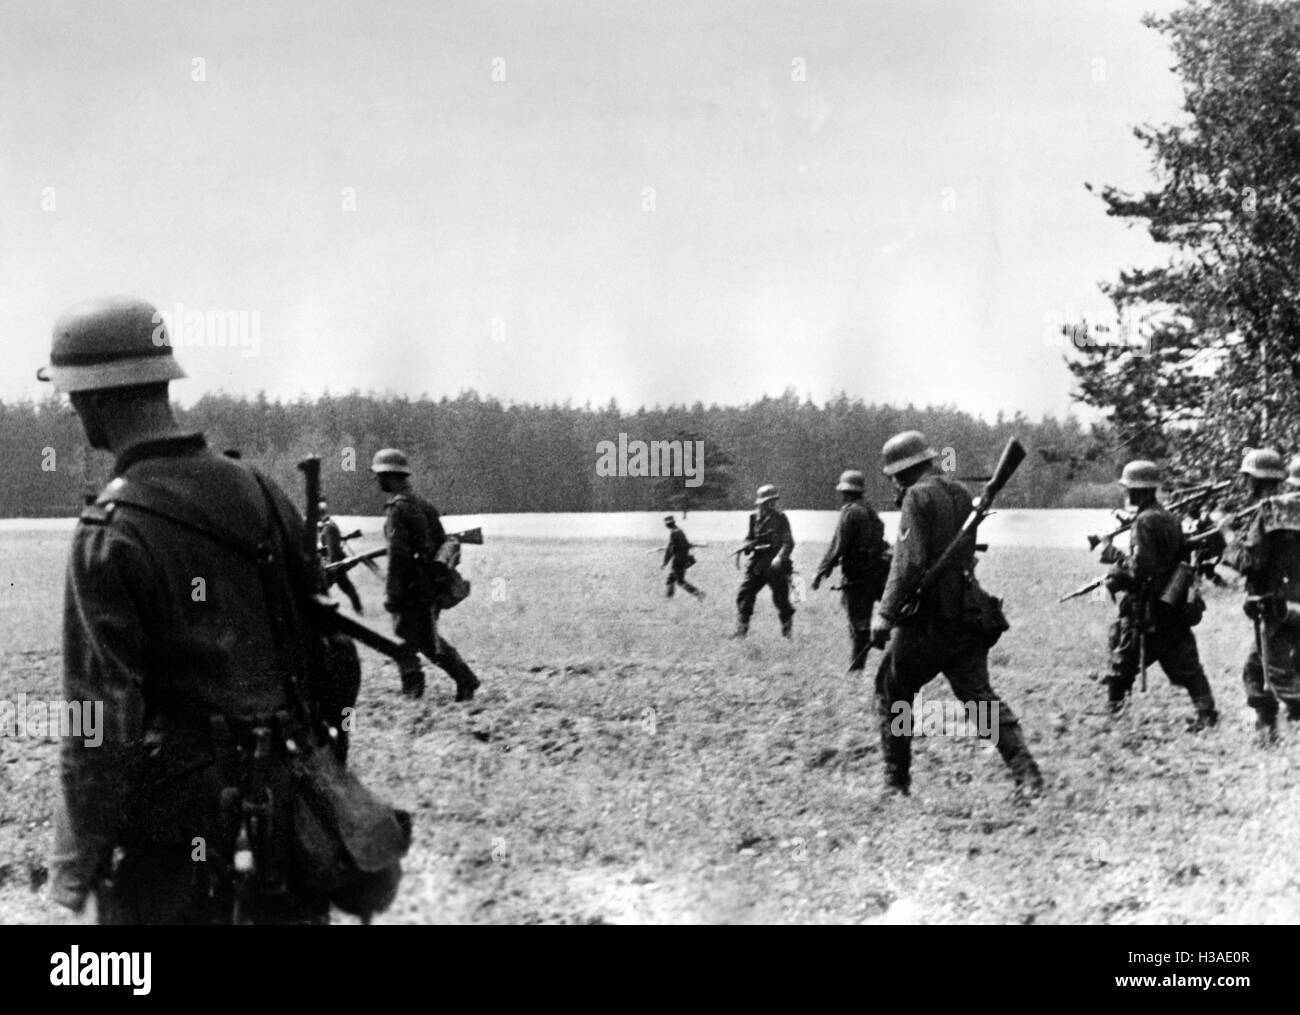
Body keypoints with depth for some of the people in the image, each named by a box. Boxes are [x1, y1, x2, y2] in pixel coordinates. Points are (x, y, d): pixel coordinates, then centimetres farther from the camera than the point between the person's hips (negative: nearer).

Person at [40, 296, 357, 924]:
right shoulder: (261, 495, 4)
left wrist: (73, 861, -11)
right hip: (277, 809, 6)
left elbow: (102, 718, -17)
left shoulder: (112, 535, -15)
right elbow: (334, 654, 9)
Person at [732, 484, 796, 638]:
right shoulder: (755, 518, 8)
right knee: (744, 595, -4)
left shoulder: (780, 518, -5)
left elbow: (788, 542, -12)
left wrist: (780, 557, -28)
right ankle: (741, 629, 1)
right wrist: (748, 545, -4)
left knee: (781, 599, 3)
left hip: (775, 566, -4)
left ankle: (787, 631, 18)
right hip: (756, 564, 4)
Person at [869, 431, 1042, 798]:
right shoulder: (960, 494, 13)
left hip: (925, 619, -7)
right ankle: (1026, 772, -13)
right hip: (964, 614, 7)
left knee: (891, 696, 10)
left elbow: (909, 563, -20)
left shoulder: (918, 497, -11)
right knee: (979, 694, 3)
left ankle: (896, 781, 11)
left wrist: (885, 615, -19)